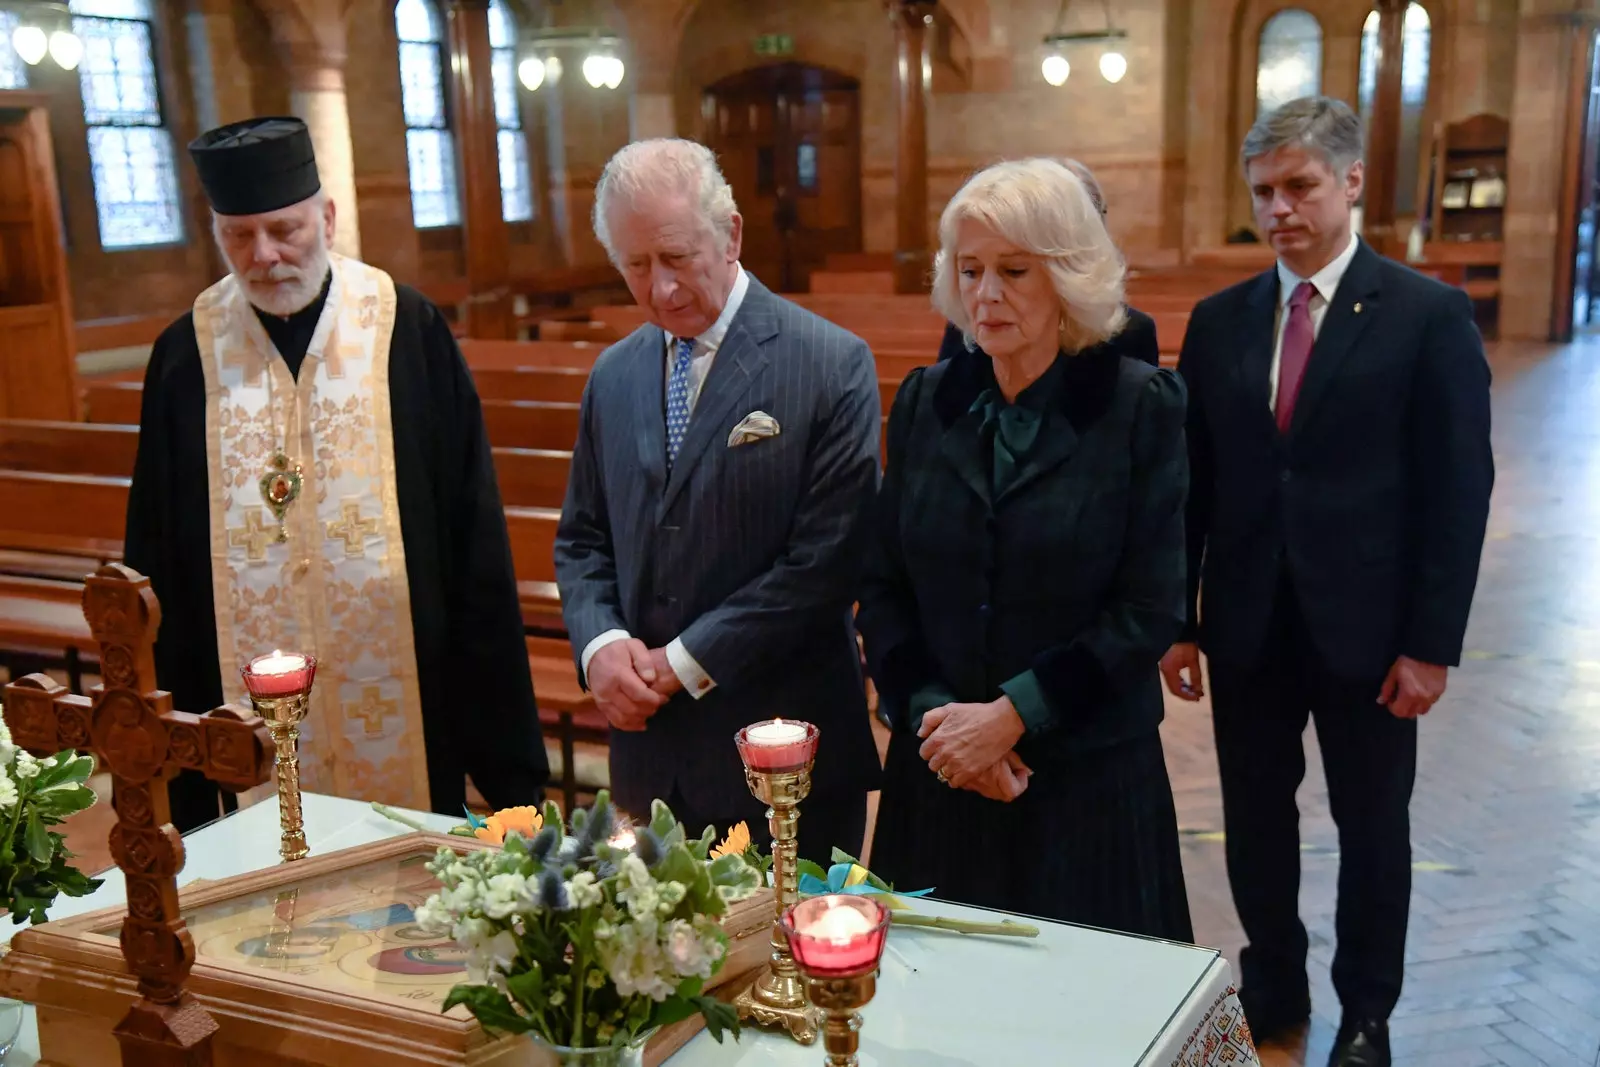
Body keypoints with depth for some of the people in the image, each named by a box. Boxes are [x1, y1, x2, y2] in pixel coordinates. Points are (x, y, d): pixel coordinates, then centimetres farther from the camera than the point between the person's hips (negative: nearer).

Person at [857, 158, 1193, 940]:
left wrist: (1012, 716, -15)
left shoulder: (1139, 406, -7)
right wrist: (930, 714, -9)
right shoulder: (926, 400, 4)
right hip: (938, 771, 3)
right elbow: (883, 584, 5)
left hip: (1089, 781, -3)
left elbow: (1150, 609, -10)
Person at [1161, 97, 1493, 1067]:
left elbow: (1458, 491, -7)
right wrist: (1179, 621, 1)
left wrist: (1432, 644, -11)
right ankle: (1274, 987, 36)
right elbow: (1195, 482, 5)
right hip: (1248, 626, 3)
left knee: (1372, 829, 13)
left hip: (1367, 629, -3)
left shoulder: (1429, 314, -6)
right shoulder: (1220, 321, 4)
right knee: (1256, 818, 15)